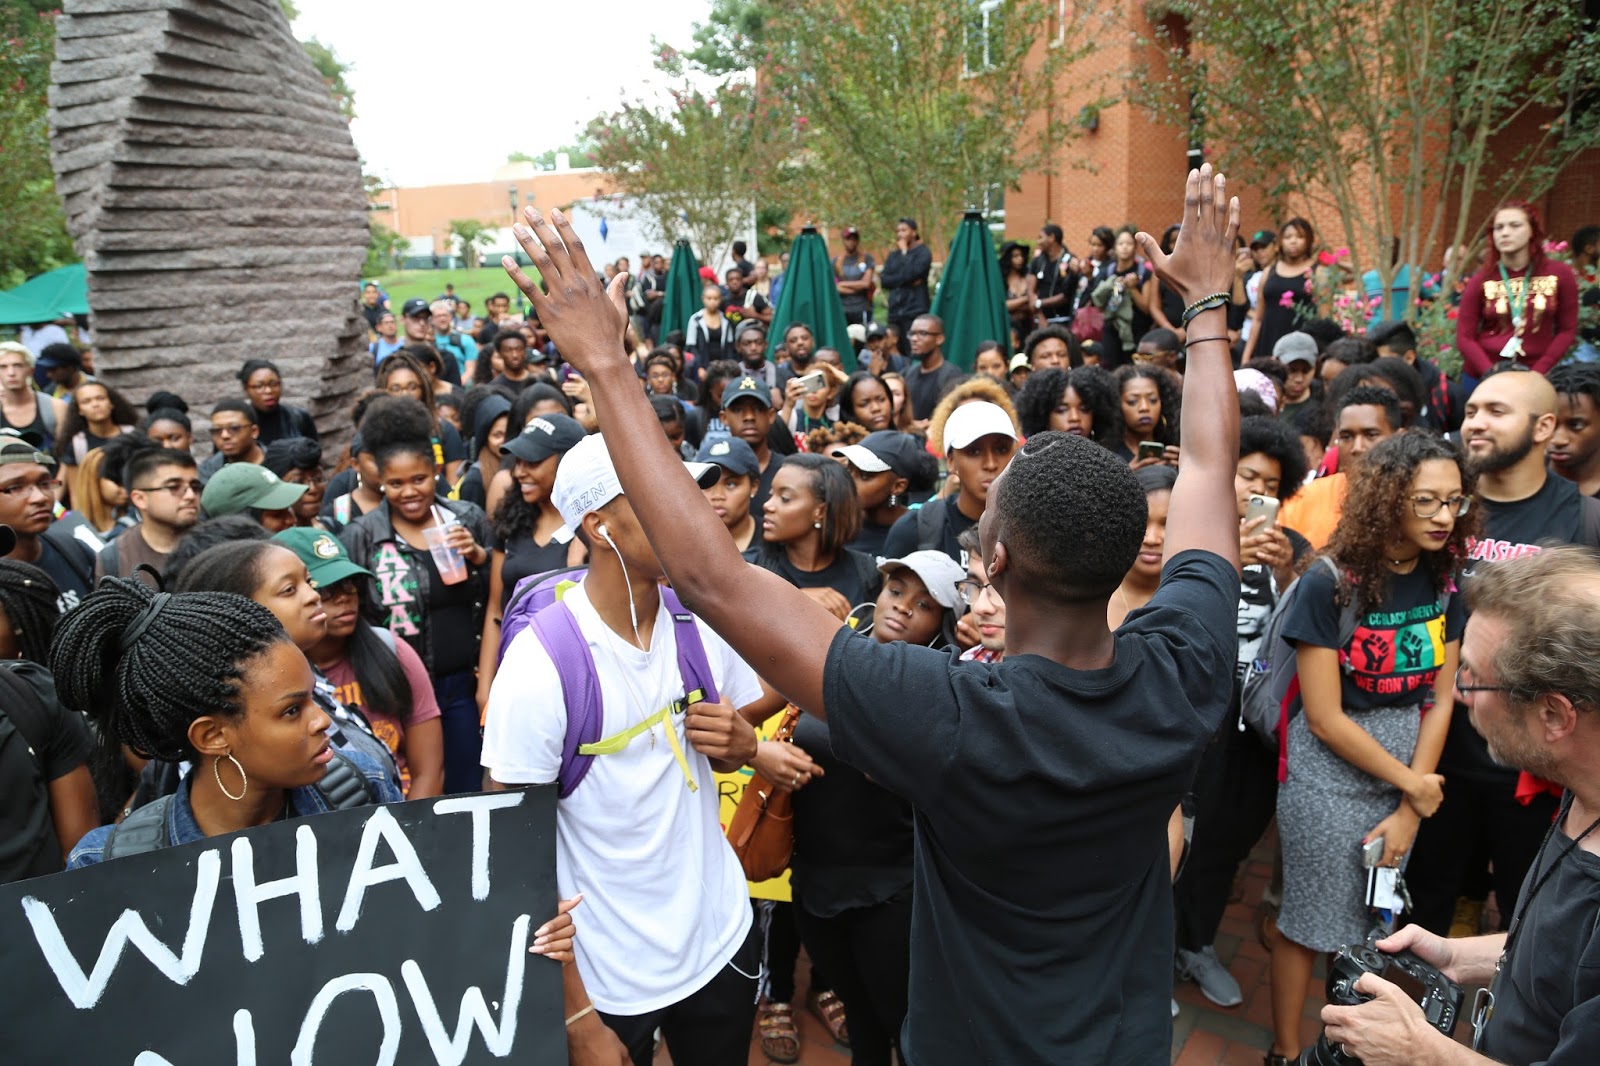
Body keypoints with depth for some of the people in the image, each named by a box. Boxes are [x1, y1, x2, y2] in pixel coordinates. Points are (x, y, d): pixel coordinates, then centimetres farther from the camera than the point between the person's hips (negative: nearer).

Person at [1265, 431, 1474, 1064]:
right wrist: (1412, 787, -9)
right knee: (1313, 920, 7)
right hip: (1330, 771, -5)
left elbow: (1439, 700, -1)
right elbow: (1326, 719, -17)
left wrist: (1410, 808, -5)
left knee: (1375, 921, 18)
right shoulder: (1330, 586, -19)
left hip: (1411, 768, 5)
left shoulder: (1444, 580, -3)